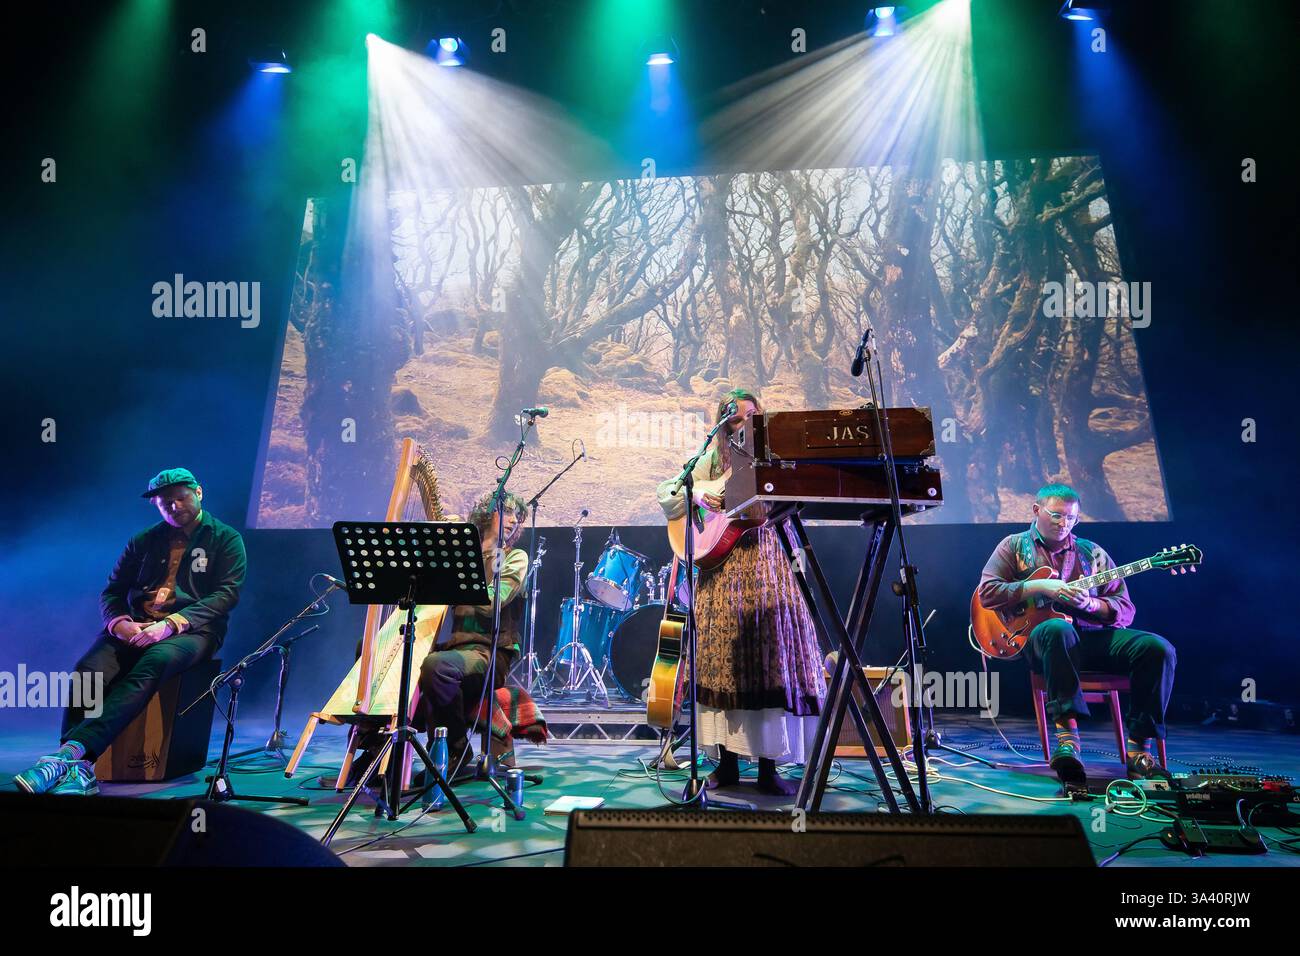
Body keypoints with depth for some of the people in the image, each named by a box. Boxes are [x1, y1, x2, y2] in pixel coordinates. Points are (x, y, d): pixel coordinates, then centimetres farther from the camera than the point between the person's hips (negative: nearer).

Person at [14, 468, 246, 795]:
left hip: (191, 631, -4)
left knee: (152, 664, -38)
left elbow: (227, 593, -4)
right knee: (89, 669, -28)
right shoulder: (144, 541, 21)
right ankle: (79, 769, -37)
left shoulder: (226, 539, 9)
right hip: (136, 628, 4)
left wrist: (171, 623, -17)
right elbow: (111, 593, 17)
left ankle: (72, 751, -49)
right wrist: (120, 623, -9)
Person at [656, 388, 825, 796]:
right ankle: (727, 762, 5)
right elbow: (666, 492, 9)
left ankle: (768, 766, -2)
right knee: (724, 653, -3)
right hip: (723, 562, 0)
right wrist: (700, 496, -6)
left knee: (771, 654, -6)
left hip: (767, 560, 0)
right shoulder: (713, 460, 12)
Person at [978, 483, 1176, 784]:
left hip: (1093, 635, 4)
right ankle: (1067, 735, -43)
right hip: (1040, 636, -3)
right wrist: (1040, 587, -10)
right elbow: (986, 592, -1)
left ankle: (1138, 750, -19)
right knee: (1057, 628, -40)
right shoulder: (1015, 545, 14)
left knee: (1159, 648, -21)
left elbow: (1125, 610, 12)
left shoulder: (1093, 553, 19)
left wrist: (1090, 604, -10)